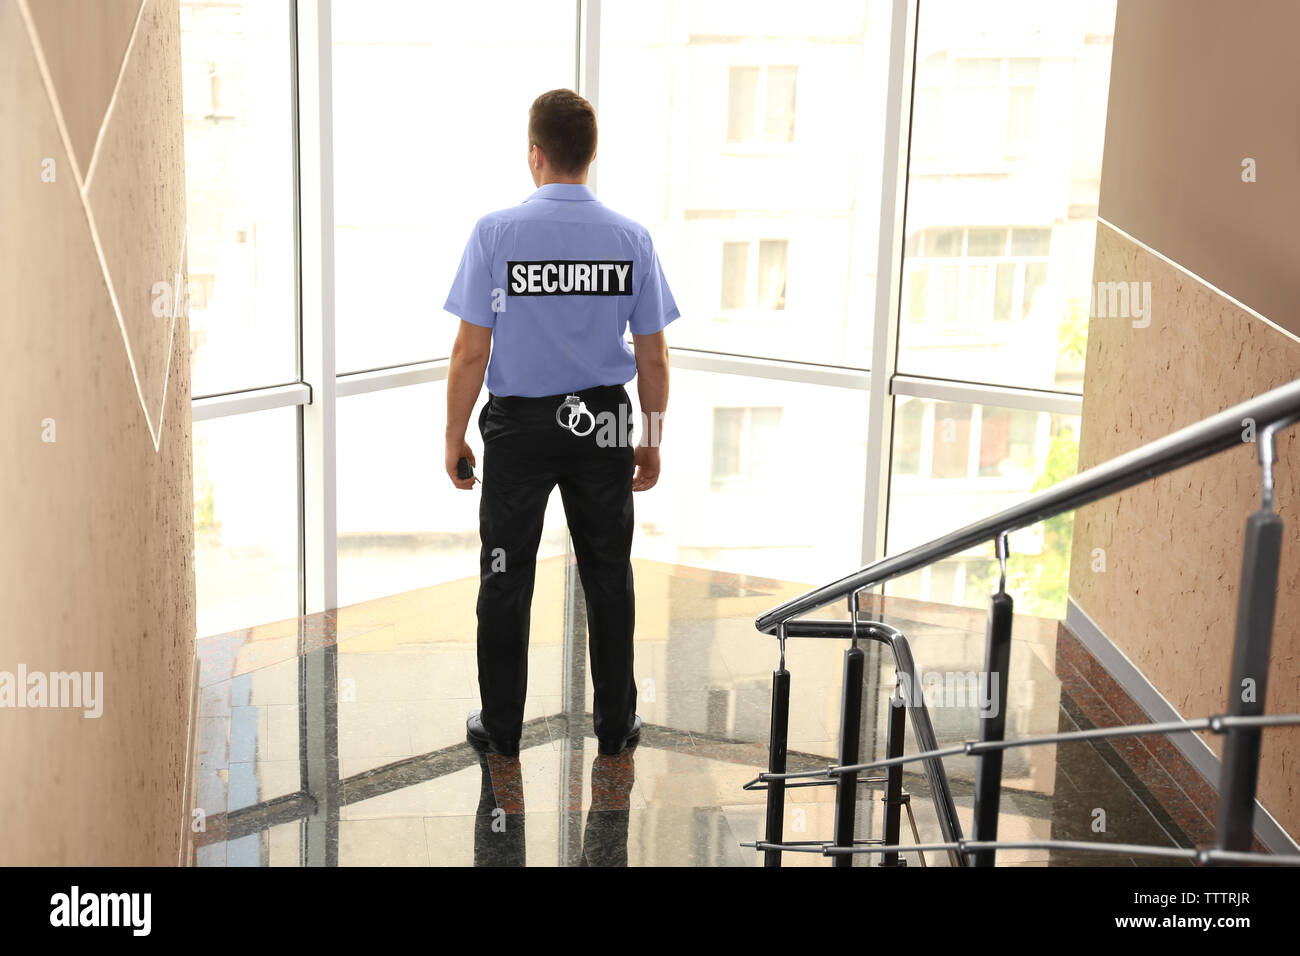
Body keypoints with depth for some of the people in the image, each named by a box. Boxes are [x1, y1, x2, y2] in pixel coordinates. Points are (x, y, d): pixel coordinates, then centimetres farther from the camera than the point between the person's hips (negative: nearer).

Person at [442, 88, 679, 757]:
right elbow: (652, 358, -1)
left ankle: (501, 727, 17)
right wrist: (652, 442, 10)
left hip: (519, 427, -2)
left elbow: (471, 351, -11)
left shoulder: (496, 233, -11)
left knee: (507, 578, 9)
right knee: (608, 576, 12)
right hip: (602, 426, 2)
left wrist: (455, 435, 0)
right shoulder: (631, 238, -5)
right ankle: (615, 724, 20)